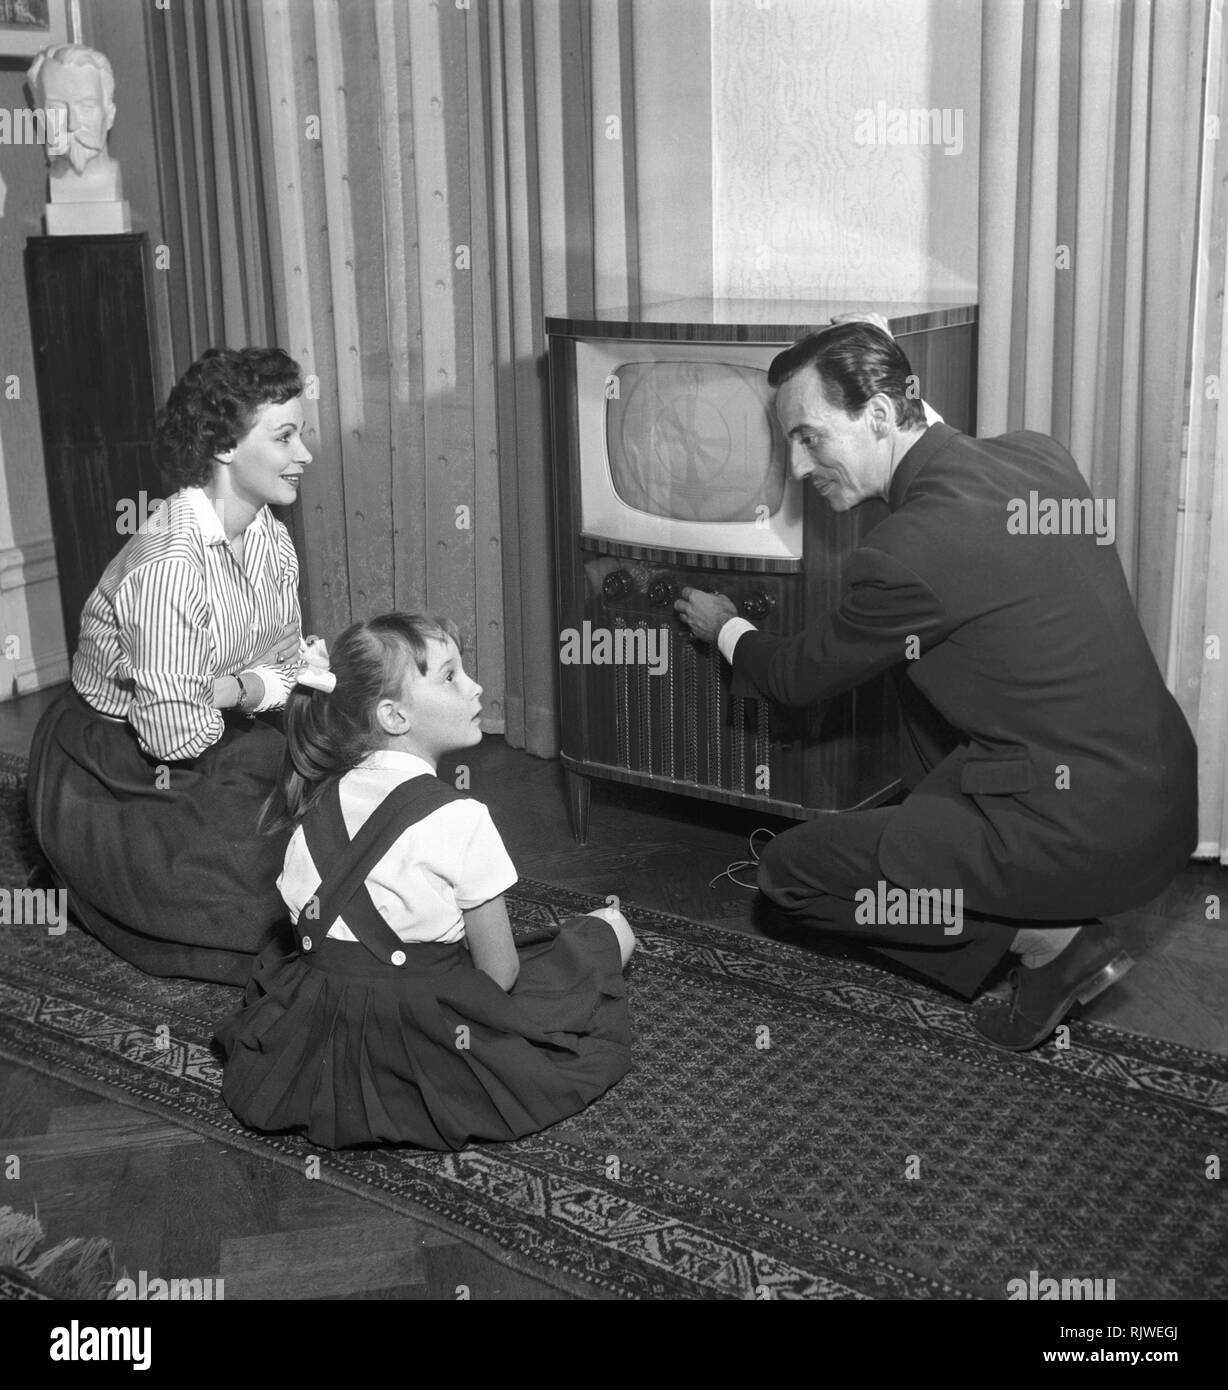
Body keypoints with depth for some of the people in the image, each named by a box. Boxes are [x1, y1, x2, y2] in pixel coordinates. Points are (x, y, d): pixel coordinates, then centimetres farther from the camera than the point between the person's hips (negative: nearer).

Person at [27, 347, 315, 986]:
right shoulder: (169, 562, -32)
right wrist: (255, 687, -13)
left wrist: (228, 688, -20)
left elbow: (284, 669, 1)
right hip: (109, 777, -7)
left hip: (206, 740, 7)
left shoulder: (269, 536, -6)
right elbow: (176, 734, -31)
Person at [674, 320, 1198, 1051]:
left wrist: (726, 629, 20)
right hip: (1165, 793, 9)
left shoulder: (906, 553, -20)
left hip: (1082, 829, -9)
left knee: (790, 870, 2)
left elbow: (801, 677, -1)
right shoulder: (1037, 452, 3)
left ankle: (1048, 938, 4)